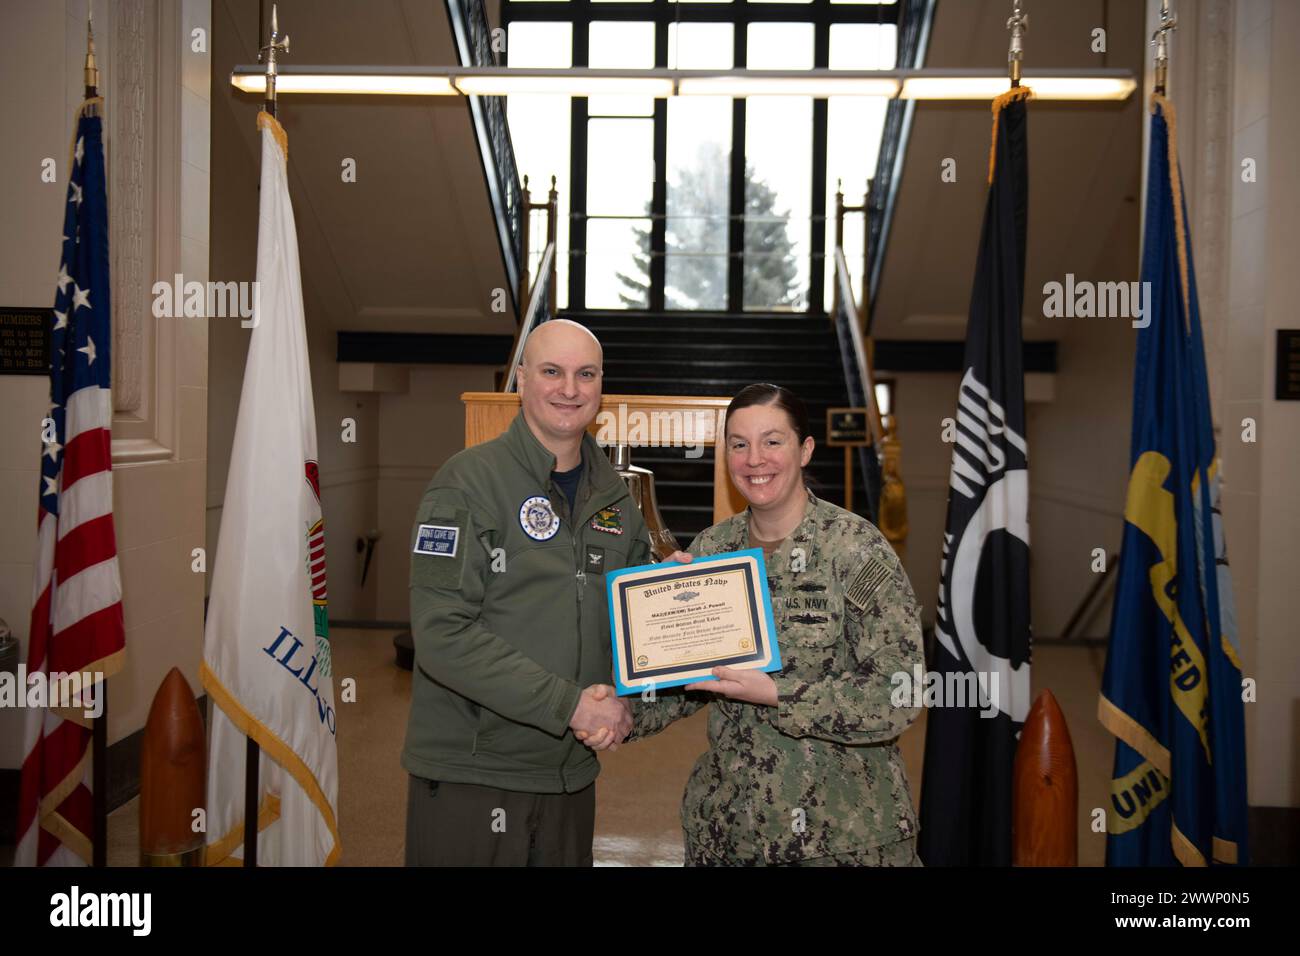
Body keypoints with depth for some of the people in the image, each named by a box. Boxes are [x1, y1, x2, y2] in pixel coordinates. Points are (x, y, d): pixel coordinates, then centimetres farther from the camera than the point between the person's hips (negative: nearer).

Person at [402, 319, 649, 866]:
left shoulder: (613, 496, 8)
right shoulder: (470, 480, -11)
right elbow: (443, 635, -19)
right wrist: (569, 704, -21)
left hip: (572, 775, 6)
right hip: (468, 775, -5)